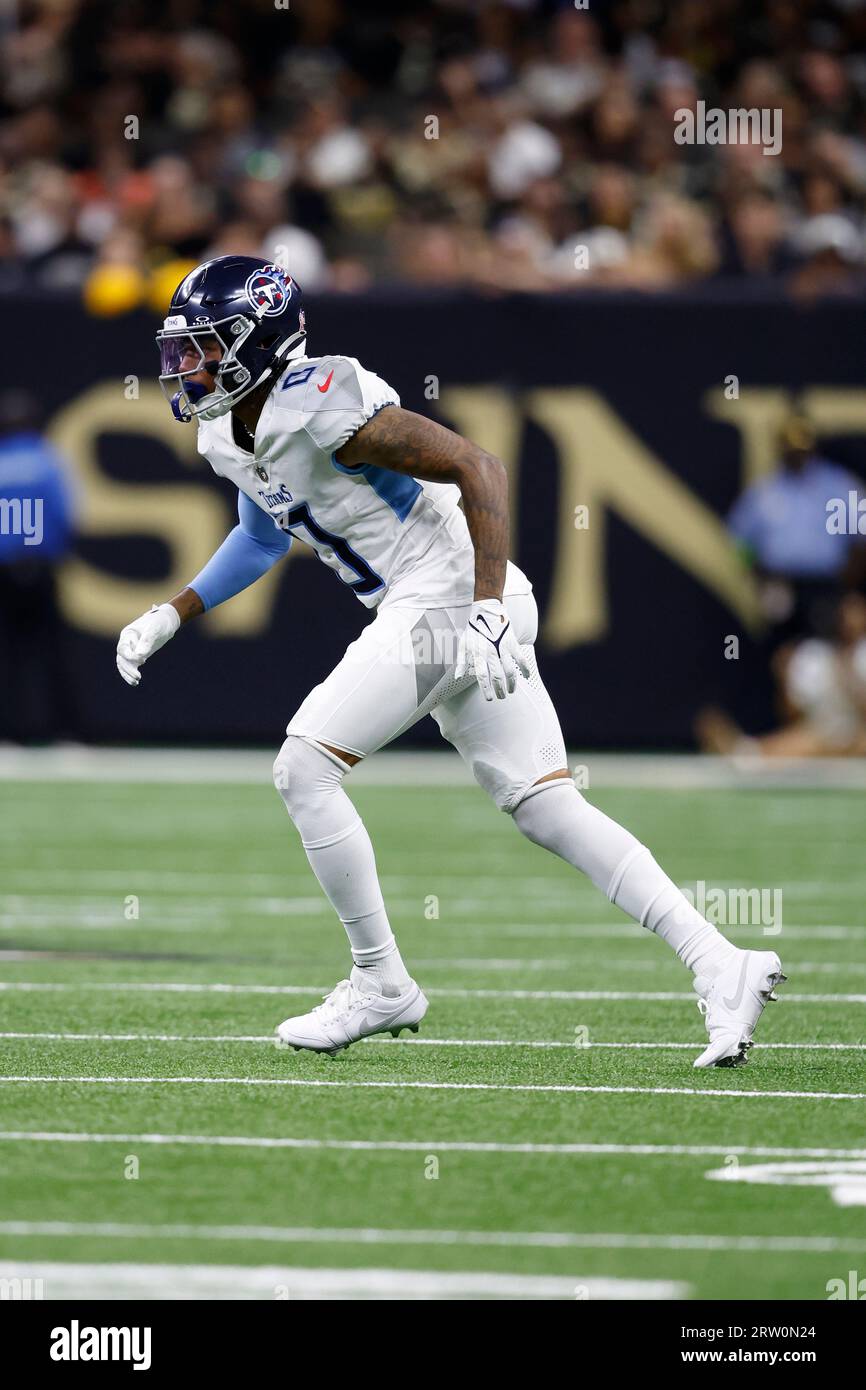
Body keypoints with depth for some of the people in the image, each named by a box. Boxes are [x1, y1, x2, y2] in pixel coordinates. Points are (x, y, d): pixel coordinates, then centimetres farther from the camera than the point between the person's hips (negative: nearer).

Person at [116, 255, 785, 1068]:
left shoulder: (319, 408, -18)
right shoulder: (227, 436, 12)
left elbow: (477, 470, -20)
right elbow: (263, 536, 33)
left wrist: (485, 617, -25)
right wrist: (170, 616, 23)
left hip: (443, 598, -9)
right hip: (419, 612, 9)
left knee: (304, 770, -9)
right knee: (548, 809, 4)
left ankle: (381, 984, 0)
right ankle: (719, 965, 0)